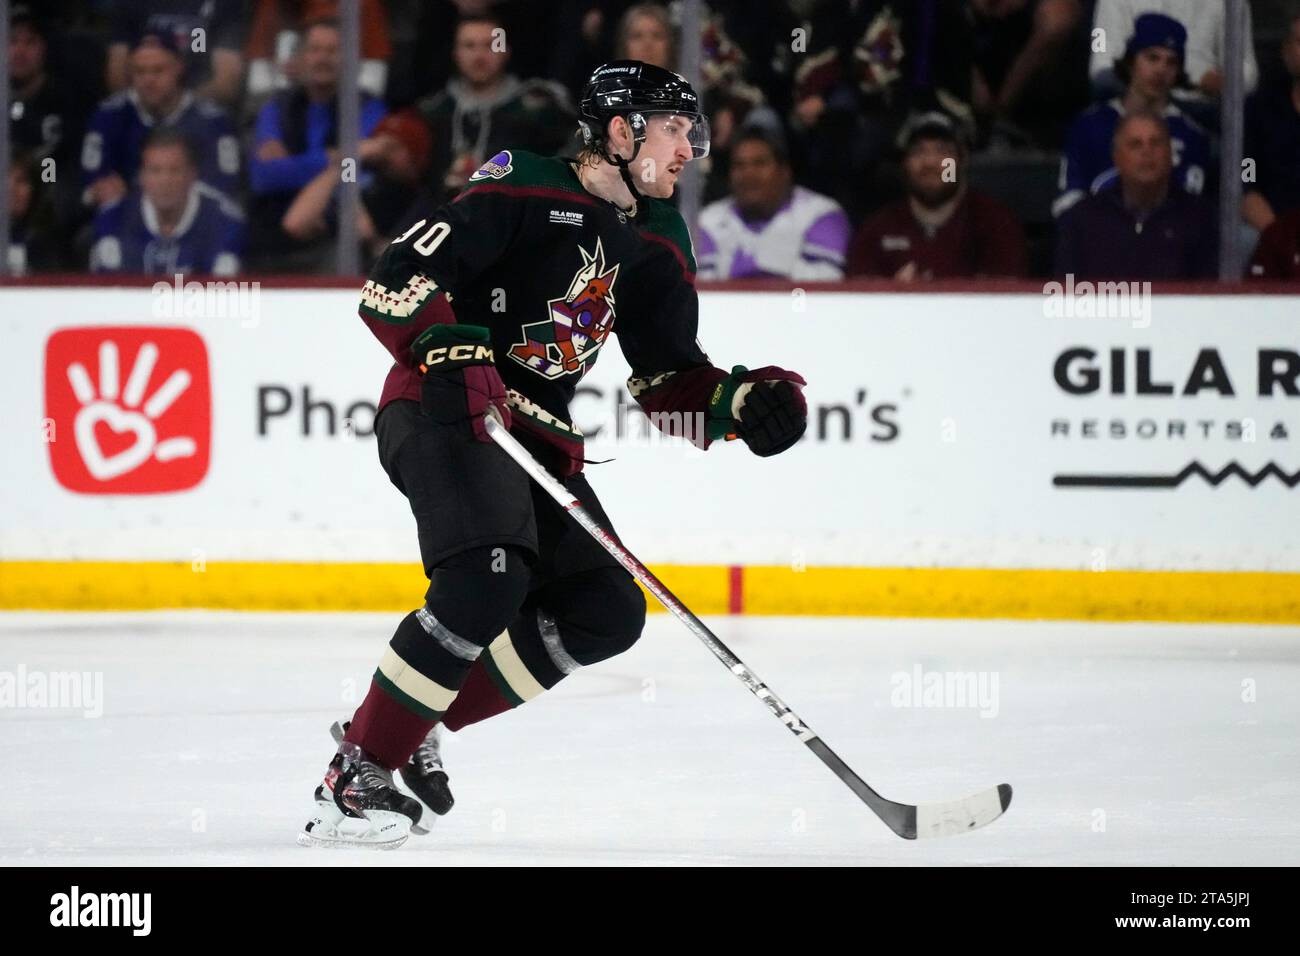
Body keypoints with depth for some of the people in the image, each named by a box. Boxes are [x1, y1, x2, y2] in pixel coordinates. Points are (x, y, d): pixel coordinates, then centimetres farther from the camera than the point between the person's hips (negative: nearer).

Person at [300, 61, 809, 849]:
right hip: (443, 410, -9)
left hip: (538, 434, 9)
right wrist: (455, 356, -31)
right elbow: (394, 281, -18)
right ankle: (357, 776, -23)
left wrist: (740, 402, -7)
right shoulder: (522, 191, -13)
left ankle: (411, 728, 6)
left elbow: (671, 384, 12)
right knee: (486, 580, -30)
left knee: (607, 612, 2)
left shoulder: (656, 246, 12)